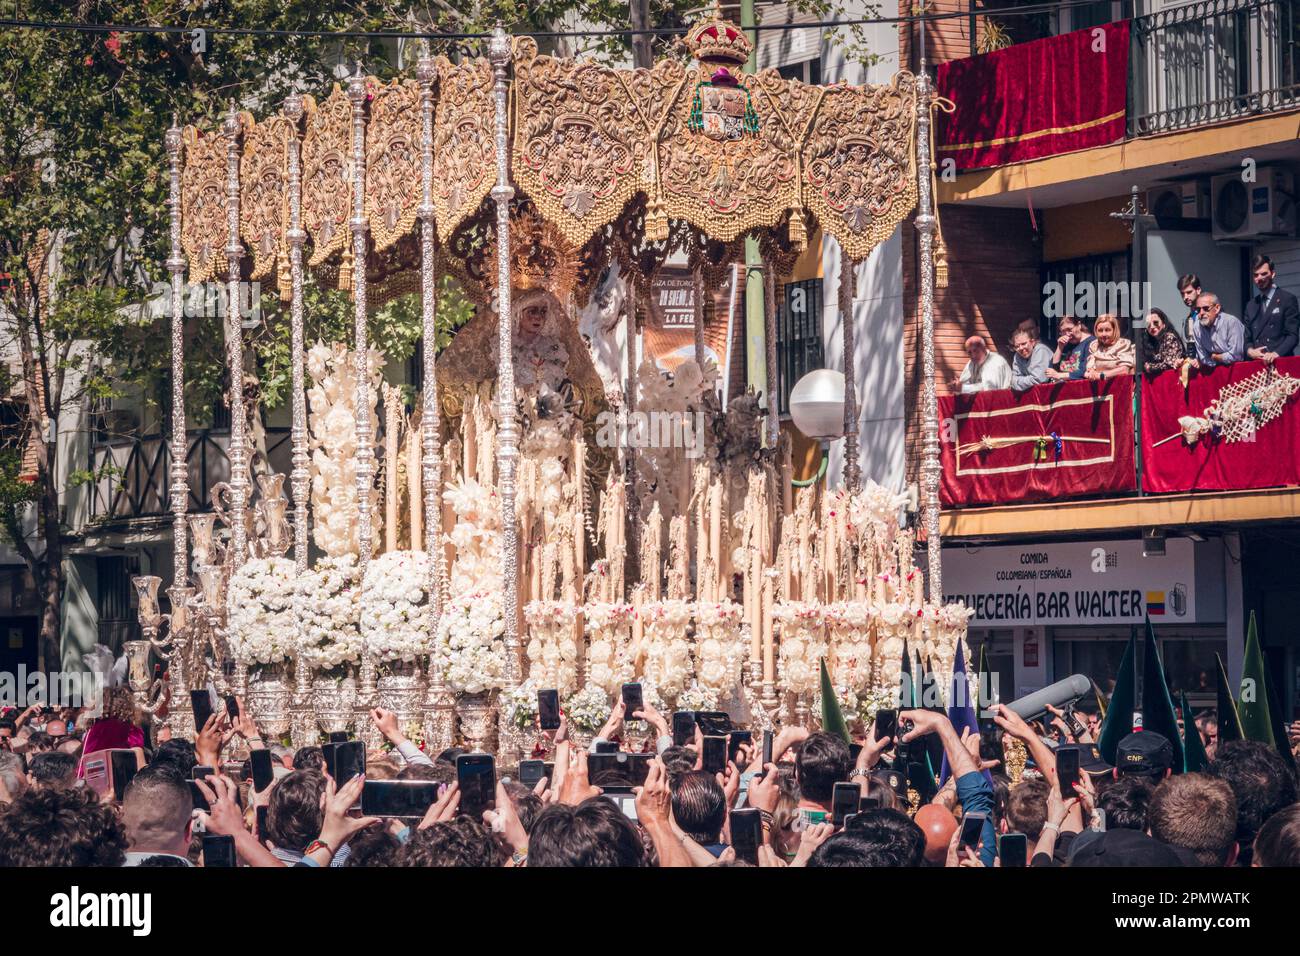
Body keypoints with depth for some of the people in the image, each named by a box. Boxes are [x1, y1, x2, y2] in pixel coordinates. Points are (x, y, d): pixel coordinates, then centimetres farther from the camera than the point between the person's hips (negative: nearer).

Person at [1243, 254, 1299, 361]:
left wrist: (1276, 353, -19)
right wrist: (1249, 350, -2)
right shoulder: (1251, 305, 19)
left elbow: (1293, 335, -4)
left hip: (1280, 361, -4)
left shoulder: (1287, 299, 3)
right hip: (1256, 363, 4)